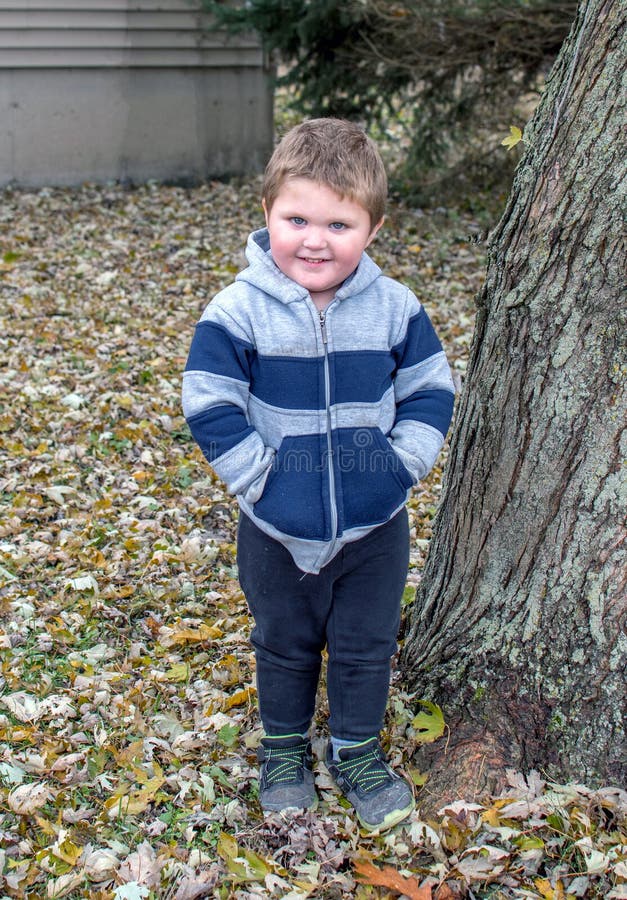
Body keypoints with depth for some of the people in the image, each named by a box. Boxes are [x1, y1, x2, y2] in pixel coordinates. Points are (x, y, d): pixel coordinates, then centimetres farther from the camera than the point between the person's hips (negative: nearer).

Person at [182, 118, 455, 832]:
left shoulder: (395, 309, -8)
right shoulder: (237, 311, -15)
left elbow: (429, 391, 1)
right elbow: (211, 406, -13)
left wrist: (403, 463, -10)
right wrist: (259, 476, -17)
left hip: (375, 527, 2)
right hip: (278, 531, -1)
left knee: (366, 645, 17)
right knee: (285, 644, 20)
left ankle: (356, 750, 41)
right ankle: (284, 746, 44)